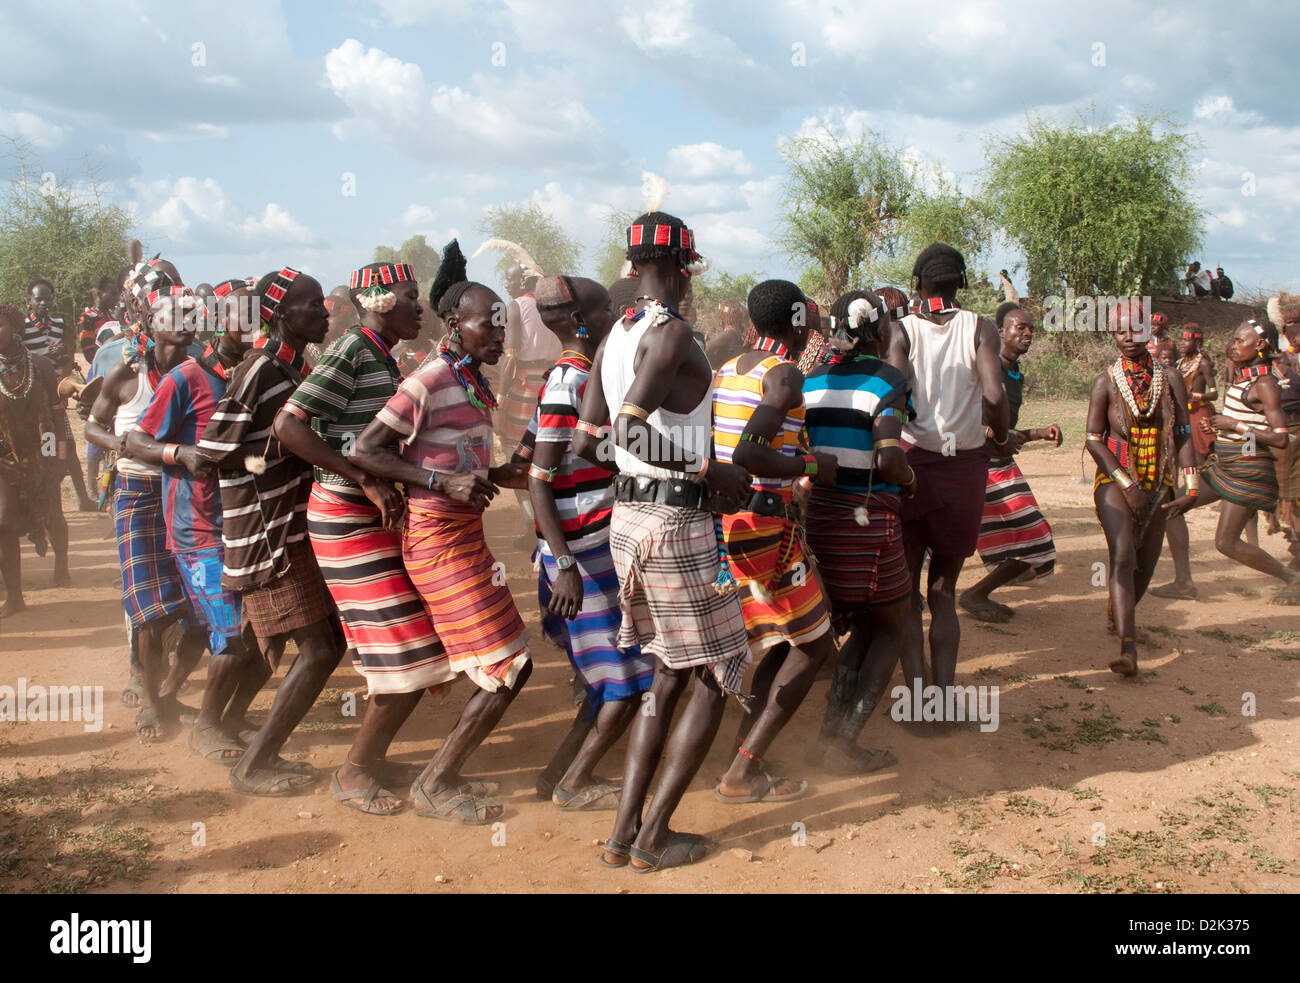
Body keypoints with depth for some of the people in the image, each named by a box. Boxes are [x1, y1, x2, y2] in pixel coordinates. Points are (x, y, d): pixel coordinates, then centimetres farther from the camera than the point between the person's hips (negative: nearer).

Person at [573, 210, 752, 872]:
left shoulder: (614, 338, 12)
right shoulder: (672, 333, -14)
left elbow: (586, 441, 12)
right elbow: (633, 428, -27)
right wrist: (711, 473, -19)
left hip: (626, 517, 9)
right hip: (675, 524, -9)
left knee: (668, 673, 18)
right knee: (718, 675, 6)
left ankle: (624, 831, 19)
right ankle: (652, 836, 10)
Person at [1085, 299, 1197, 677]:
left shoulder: (1170, 378, 5)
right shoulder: (1106, 381, -2)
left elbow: (1182, 433, 3)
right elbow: (1093, 440, -6)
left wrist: (1191, 483, -9)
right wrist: (1128, 484, -15)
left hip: (1158, 483, 3)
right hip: (1114, 480, -3)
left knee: (1145, 564, 9)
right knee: (1123, 556, -20)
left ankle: (1118, 616, 39)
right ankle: (1128, 649, -29)